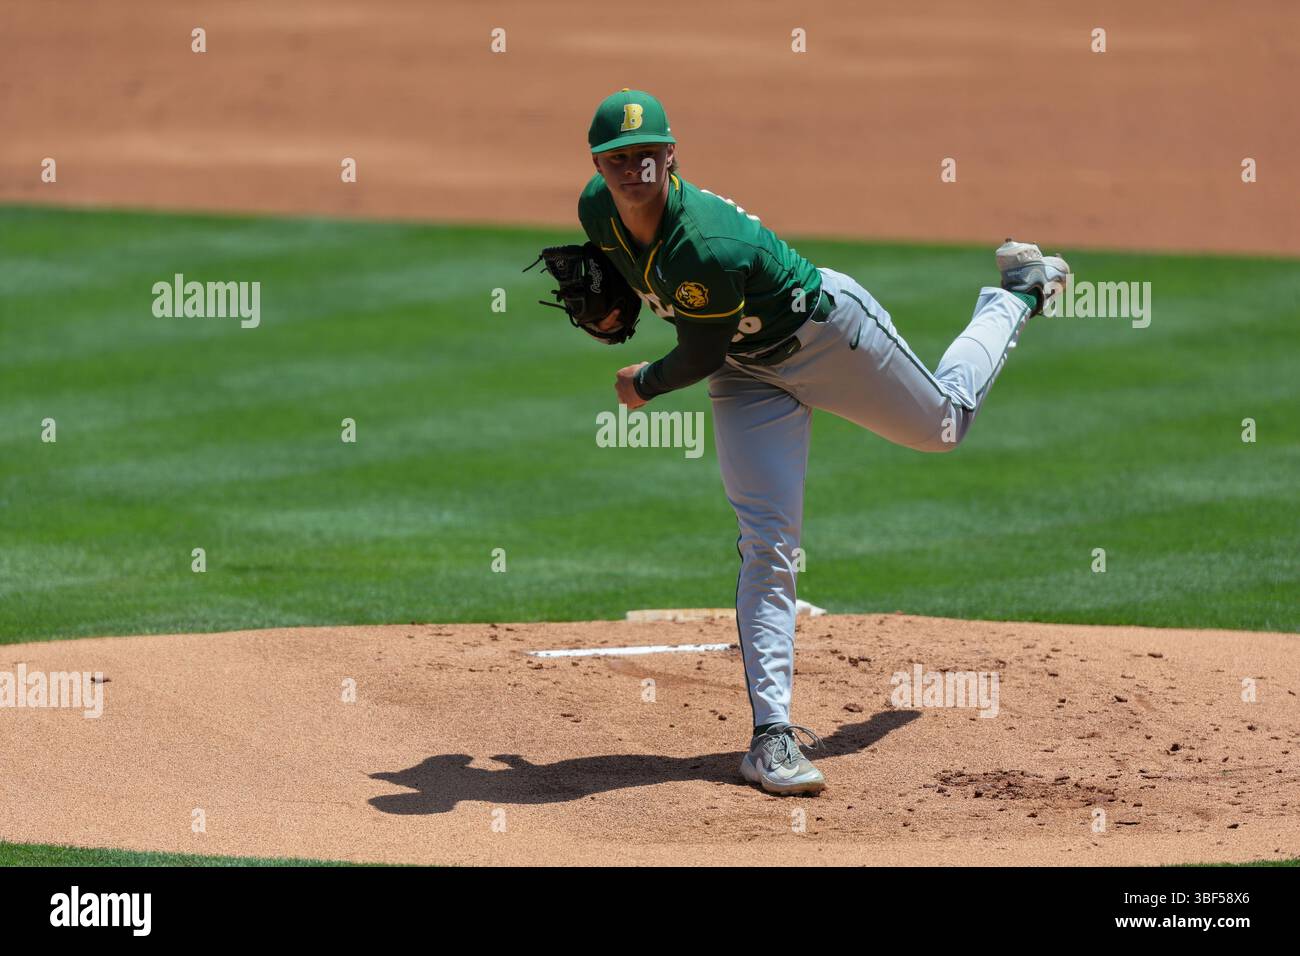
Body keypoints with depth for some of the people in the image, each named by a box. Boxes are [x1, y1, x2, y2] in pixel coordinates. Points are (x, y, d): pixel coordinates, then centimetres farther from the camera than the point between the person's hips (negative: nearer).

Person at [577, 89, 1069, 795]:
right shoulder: (597, 209, -18)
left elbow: (700, 356, -25)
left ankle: (1017, 293, 49)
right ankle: (772, 732, -12)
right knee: (766, 544, -8)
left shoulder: (708, 247, -40)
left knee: (943, 425, 22)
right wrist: (615, 302, -8)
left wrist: (643, 385, -8)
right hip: (748, 372, 5)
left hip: (828, 332, -5)